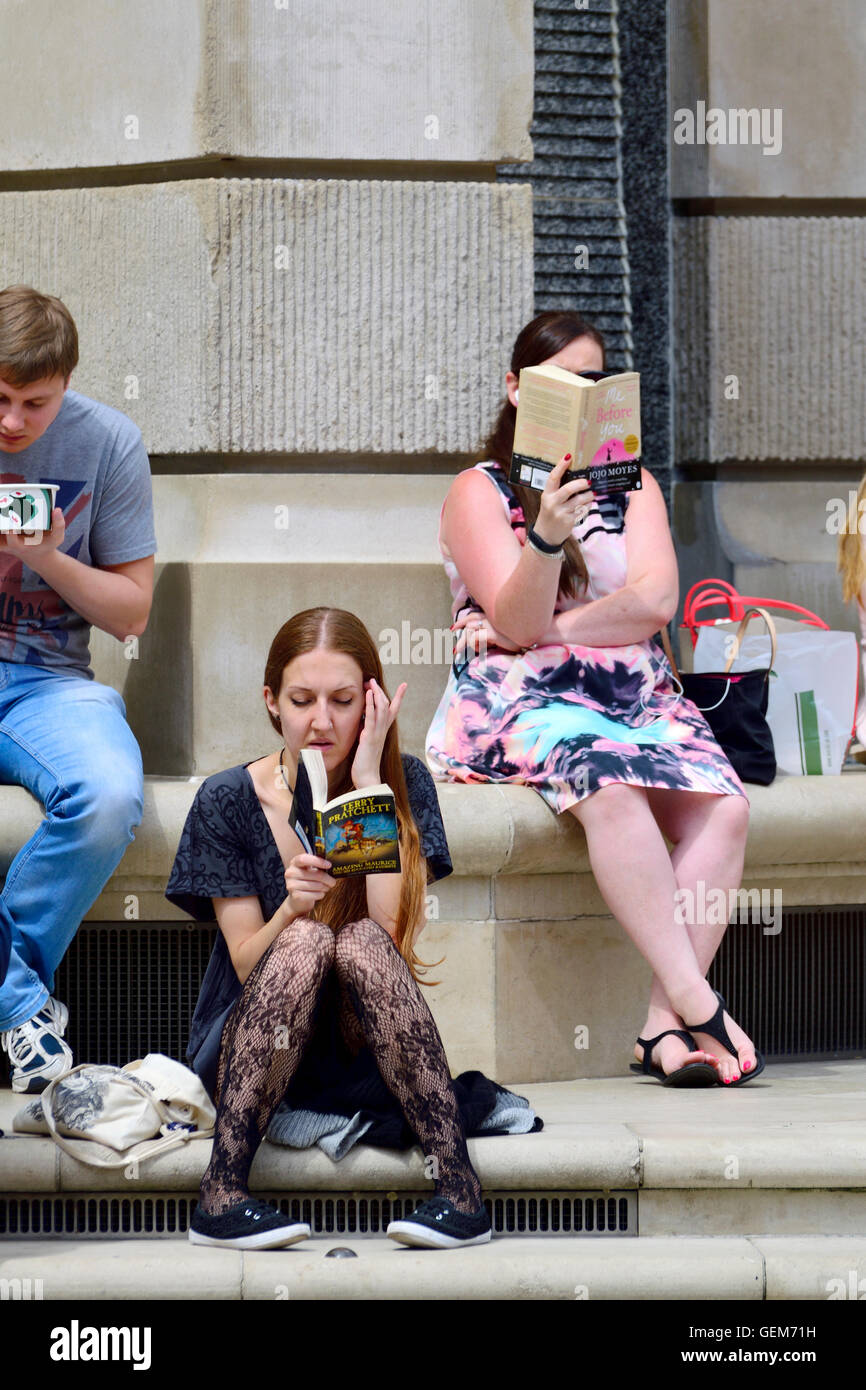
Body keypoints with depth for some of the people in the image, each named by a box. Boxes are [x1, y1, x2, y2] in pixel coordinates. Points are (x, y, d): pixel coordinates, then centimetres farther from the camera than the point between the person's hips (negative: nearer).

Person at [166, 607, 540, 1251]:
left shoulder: (403, 783, 0)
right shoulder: (228, 800, -2)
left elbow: (394, 931, -15)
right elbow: (247, 964, -6)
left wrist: (368, 783, -16)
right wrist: (289, 908, -28)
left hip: (367, 1052, 0)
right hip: (248, 1054, 0)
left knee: (361, 941, -30)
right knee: (305, 938, -30)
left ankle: (458, 1183, -33)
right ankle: (223, 1193, -36)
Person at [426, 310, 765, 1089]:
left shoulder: (635, 488, 19)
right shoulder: (480, 492, 6)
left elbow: (656, 600, 1)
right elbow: (519, 624, -8)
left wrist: (551, 629, -8)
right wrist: (547, 536, -26)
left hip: (636, 695, 4)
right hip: (520, 702, -4)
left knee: (723, 804, -26)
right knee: (612, 788, -36)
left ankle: (664, 1025, -28)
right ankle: (698, 1004, -34)